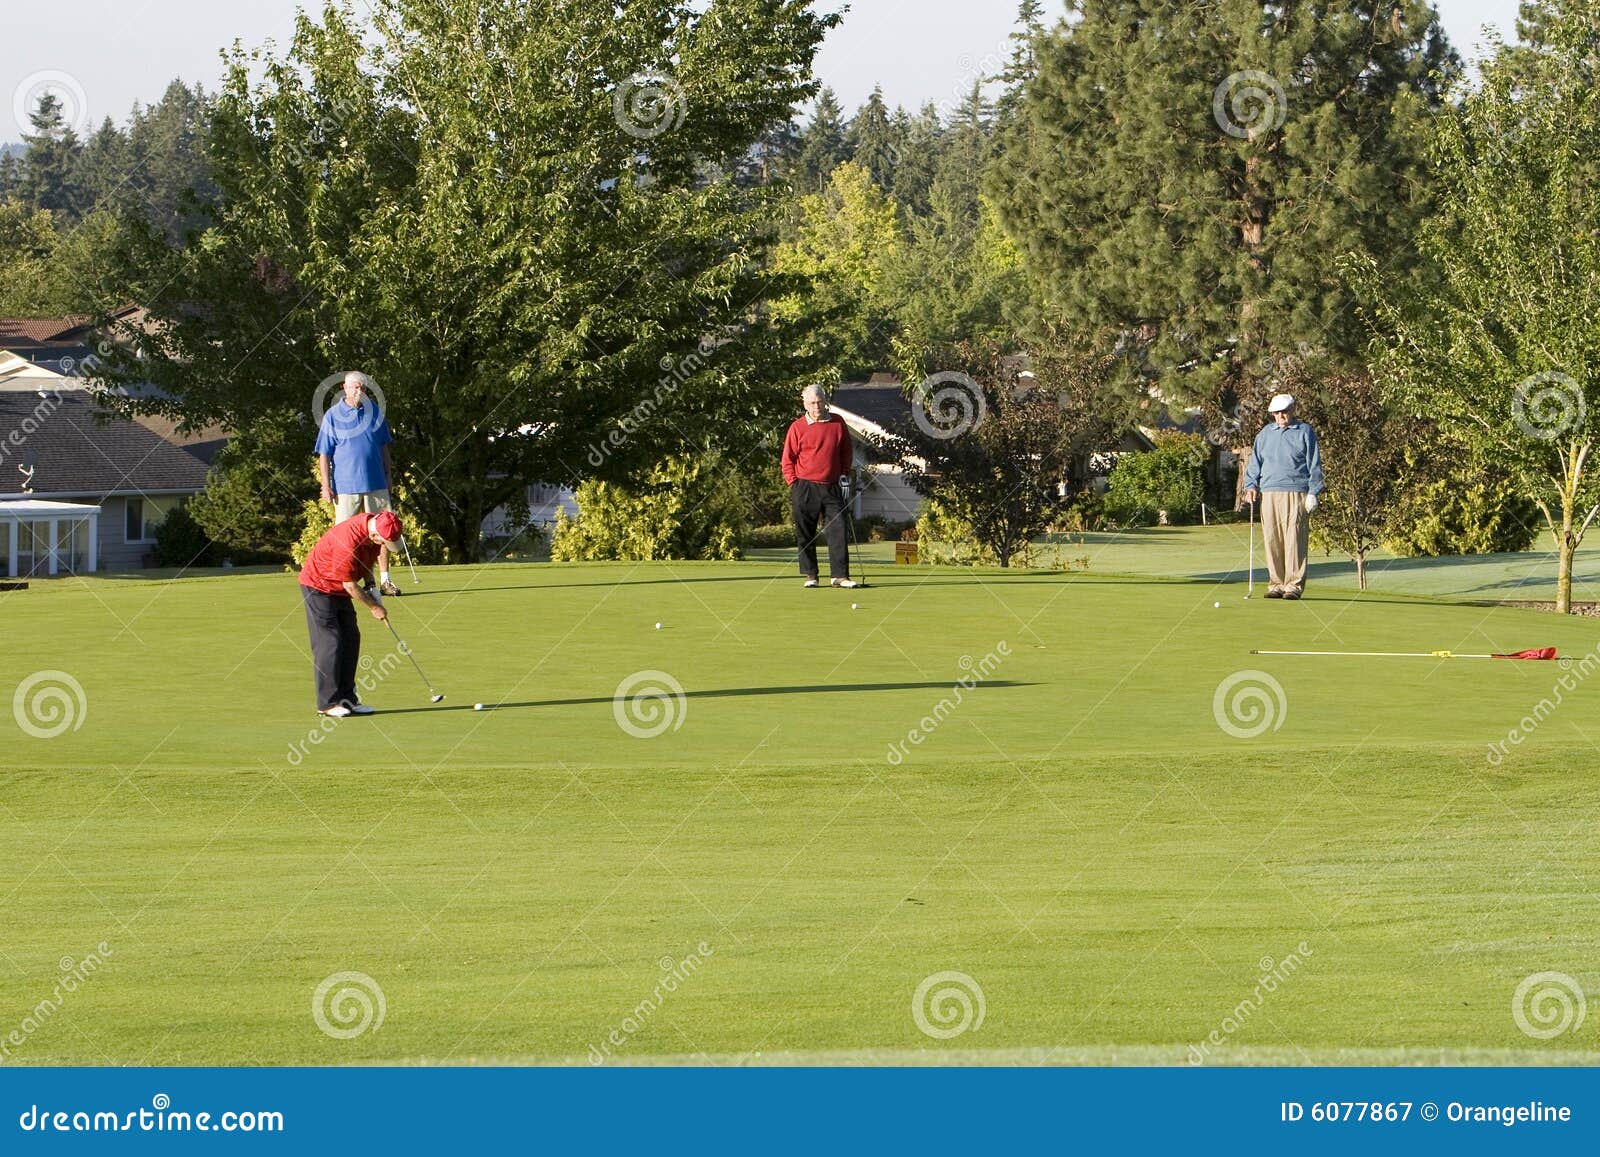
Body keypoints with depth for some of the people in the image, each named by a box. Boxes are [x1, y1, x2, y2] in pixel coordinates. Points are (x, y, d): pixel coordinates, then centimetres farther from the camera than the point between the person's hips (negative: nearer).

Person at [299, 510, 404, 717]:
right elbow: (349, 585, -24)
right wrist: (374, 607, -12)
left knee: (351, 639, 4)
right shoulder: (349, 541, -34)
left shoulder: (374, 525, -8)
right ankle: (327, 703, -9)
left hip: (339, 589, 9)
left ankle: (347, 699, 7)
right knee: (329, 643, -11)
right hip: (318, 586, -9)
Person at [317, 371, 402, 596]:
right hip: (345, 486, -3)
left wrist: (389, 474, 15)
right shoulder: (332, 416, -3)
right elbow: (324, 454, -2)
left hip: (375, 483, 3)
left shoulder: (375, 412, 8)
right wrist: (326, 486, -7)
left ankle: (384, 580, 10)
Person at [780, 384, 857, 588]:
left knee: (838, 530, -4)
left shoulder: (838, 423, 7)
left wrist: (844, 473, 9)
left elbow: (847, 450, 19)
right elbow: (787, 459, 2)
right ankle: (810, 575, 10)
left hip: (832, 487, 2)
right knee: (805, 534, 2)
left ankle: (840, 575, -3)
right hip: (805, 487, -2)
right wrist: (794, 484, -5)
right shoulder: (797, 427, -1)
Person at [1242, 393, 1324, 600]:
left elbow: (1315, 466, 5)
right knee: (1272, 540, 0)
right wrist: (1251, 485, 6)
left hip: (1296, 494, -4)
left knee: (1294, 540, -9)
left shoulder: (1305, 433, 7)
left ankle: (1294, 584, -6)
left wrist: (1313, 492, -3)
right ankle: (1276, 583, 5)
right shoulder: (1265, 434, 17)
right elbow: (1255, 462, 21)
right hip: (1269, 494, 4)